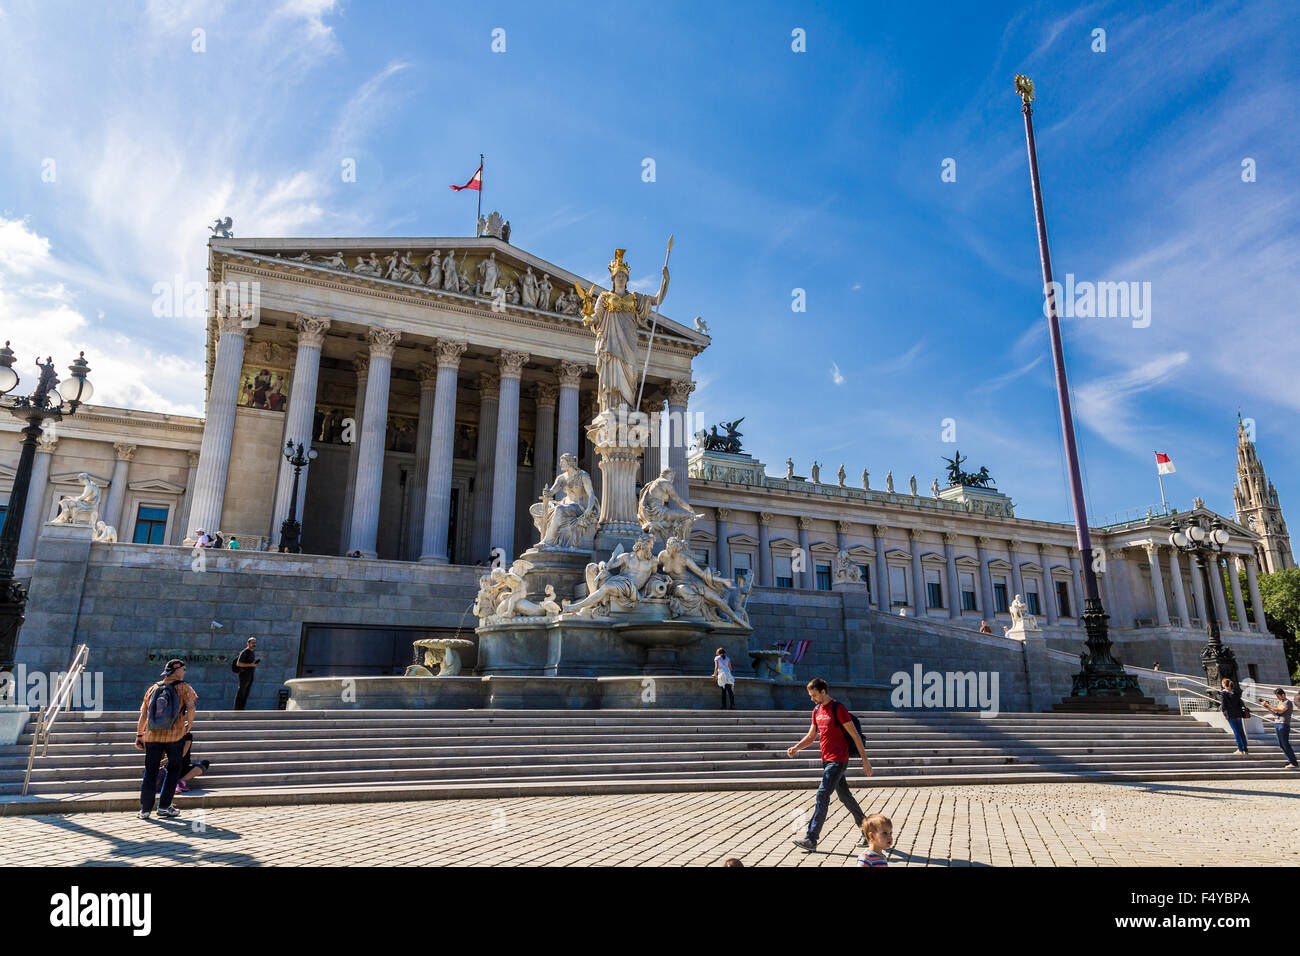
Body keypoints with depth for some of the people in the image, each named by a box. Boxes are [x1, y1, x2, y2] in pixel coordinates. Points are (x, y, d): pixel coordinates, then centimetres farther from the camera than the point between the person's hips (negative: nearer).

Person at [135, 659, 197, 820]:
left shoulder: (153, 688, 12)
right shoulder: (183, 687, 0)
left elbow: (143, 714, 10)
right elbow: (191, 707, -15)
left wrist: (139, 736, 15)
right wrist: (189, 724, 2)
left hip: (153, 735, 3)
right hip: (175, 735, -3)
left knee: (150, 772, 10)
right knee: (173, 770, 11)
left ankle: (145, 810, 12)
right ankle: (164, 807, 10)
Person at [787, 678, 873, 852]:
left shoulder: (838, 708, -13)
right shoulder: (817, 710, 11)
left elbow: (855, 735, -11)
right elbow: (811, 736, 19)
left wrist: (865, 760, -10)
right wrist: (796, 748, 2)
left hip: (838, 761, -8)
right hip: (826, 760, 8)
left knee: (822, 796, -13)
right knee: (845, 796, 16)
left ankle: (811, 840, -13)